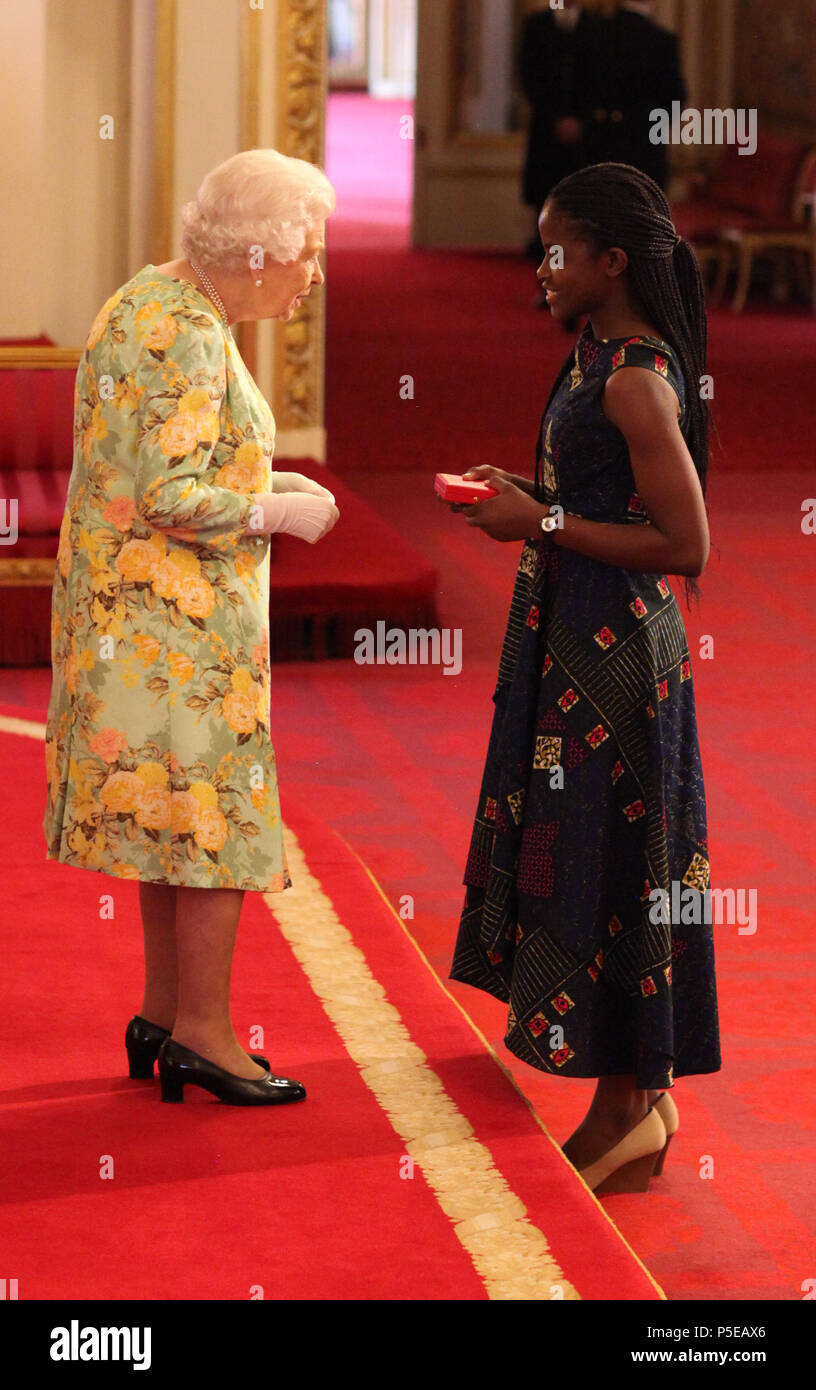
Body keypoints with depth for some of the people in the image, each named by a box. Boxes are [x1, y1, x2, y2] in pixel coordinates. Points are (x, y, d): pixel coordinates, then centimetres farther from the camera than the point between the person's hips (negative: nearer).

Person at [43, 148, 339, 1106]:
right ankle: (202, 1028, 3)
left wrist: (262, 482, 12)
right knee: (214, 809, -3)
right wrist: (275, 511, -12)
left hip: (133, 607, 10)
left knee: (167, 806, 14)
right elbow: (172, 497, -24)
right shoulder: (188, 335, -20)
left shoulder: (149, 301, 12)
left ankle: (163, 1012, 21)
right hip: (178, 612, -10)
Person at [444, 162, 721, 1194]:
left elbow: (685, 544, -22)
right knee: (575, 855, 16)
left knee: (605, 866, -3)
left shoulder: (638, 380, -20)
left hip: (614, 649, -10)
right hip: (575, 642, 10)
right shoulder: (598, 355, 10)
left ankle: (629, 1100, 7)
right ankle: (638, 1097, 27)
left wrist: (545, 524, -19)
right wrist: (524, 491, 7)